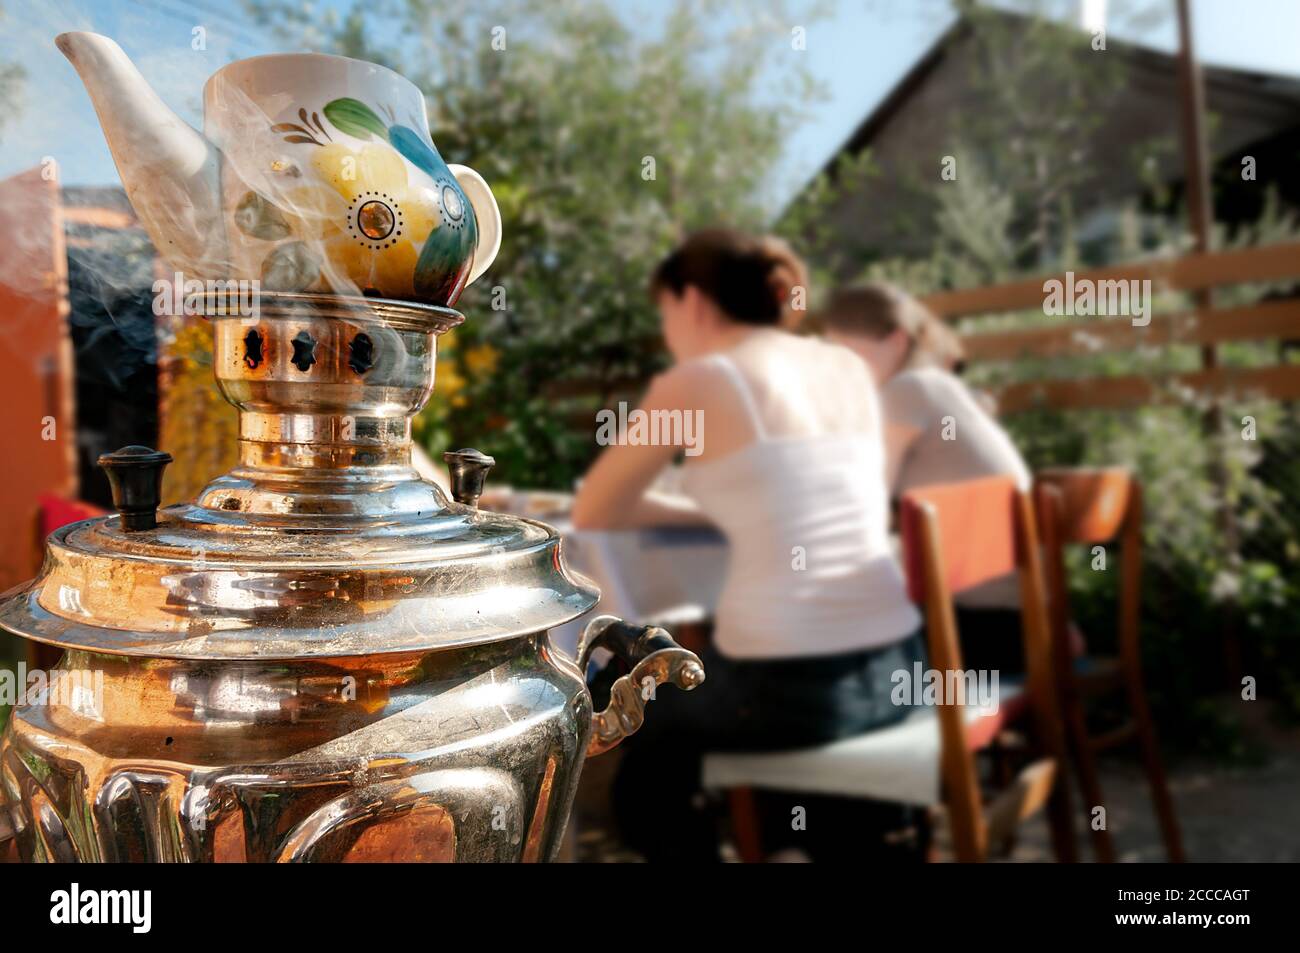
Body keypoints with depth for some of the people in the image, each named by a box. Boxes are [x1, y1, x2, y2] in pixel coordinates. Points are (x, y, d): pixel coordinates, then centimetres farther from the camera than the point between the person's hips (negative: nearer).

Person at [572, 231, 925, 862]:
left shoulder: (694, 382, -7)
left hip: (782, 685, -6)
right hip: (893, 666, 6)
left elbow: (592, 513, 2)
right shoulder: (850, 369, 10)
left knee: (643, 732, 27)